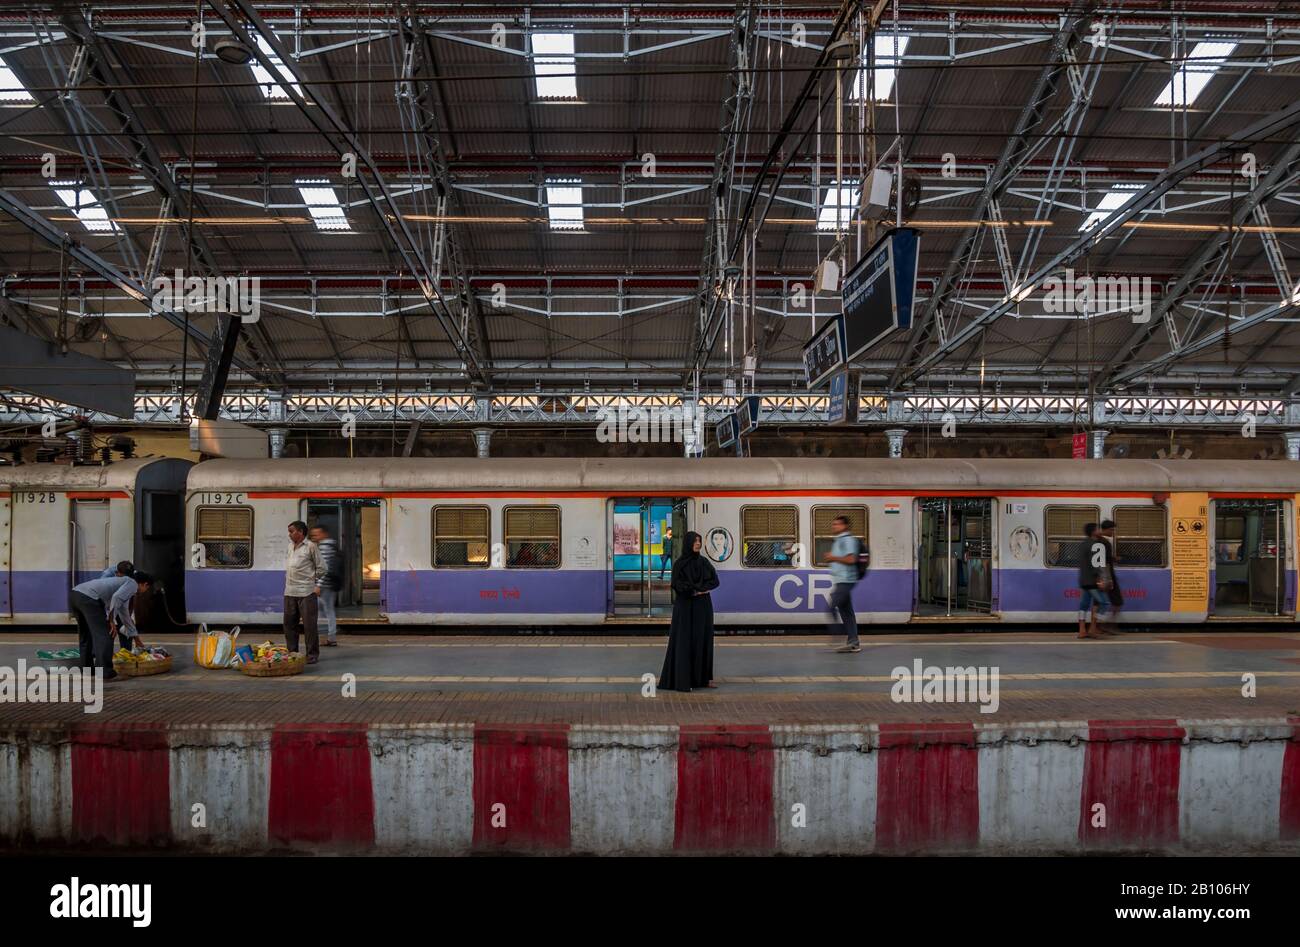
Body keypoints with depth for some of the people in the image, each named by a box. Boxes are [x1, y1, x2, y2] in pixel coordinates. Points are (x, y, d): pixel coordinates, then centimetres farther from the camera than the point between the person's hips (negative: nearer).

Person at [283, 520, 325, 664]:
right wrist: (287, 584, 17)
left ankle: (312, 654, 4)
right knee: (289, 623, 10)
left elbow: (320, 568, -3)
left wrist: (318, 585, -2)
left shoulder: (310, 546, -5)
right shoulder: (291, 547, 15)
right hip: (290, 592, 7)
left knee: (309, 625, -3)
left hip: (306, 592, -7)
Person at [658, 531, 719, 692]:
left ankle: (703, 677, 13)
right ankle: (682, 679, 0)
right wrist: (700, 589, -16)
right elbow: (676, 584, -17)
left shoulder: (704, 561, 9)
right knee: (685, 641, -6)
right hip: (686, 607, -5)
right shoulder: (679, 563, -6)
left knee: (703, 640, 6)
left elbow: (715, 581, 0)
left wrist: (697, 589, -14)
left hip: (703, 606, 5)